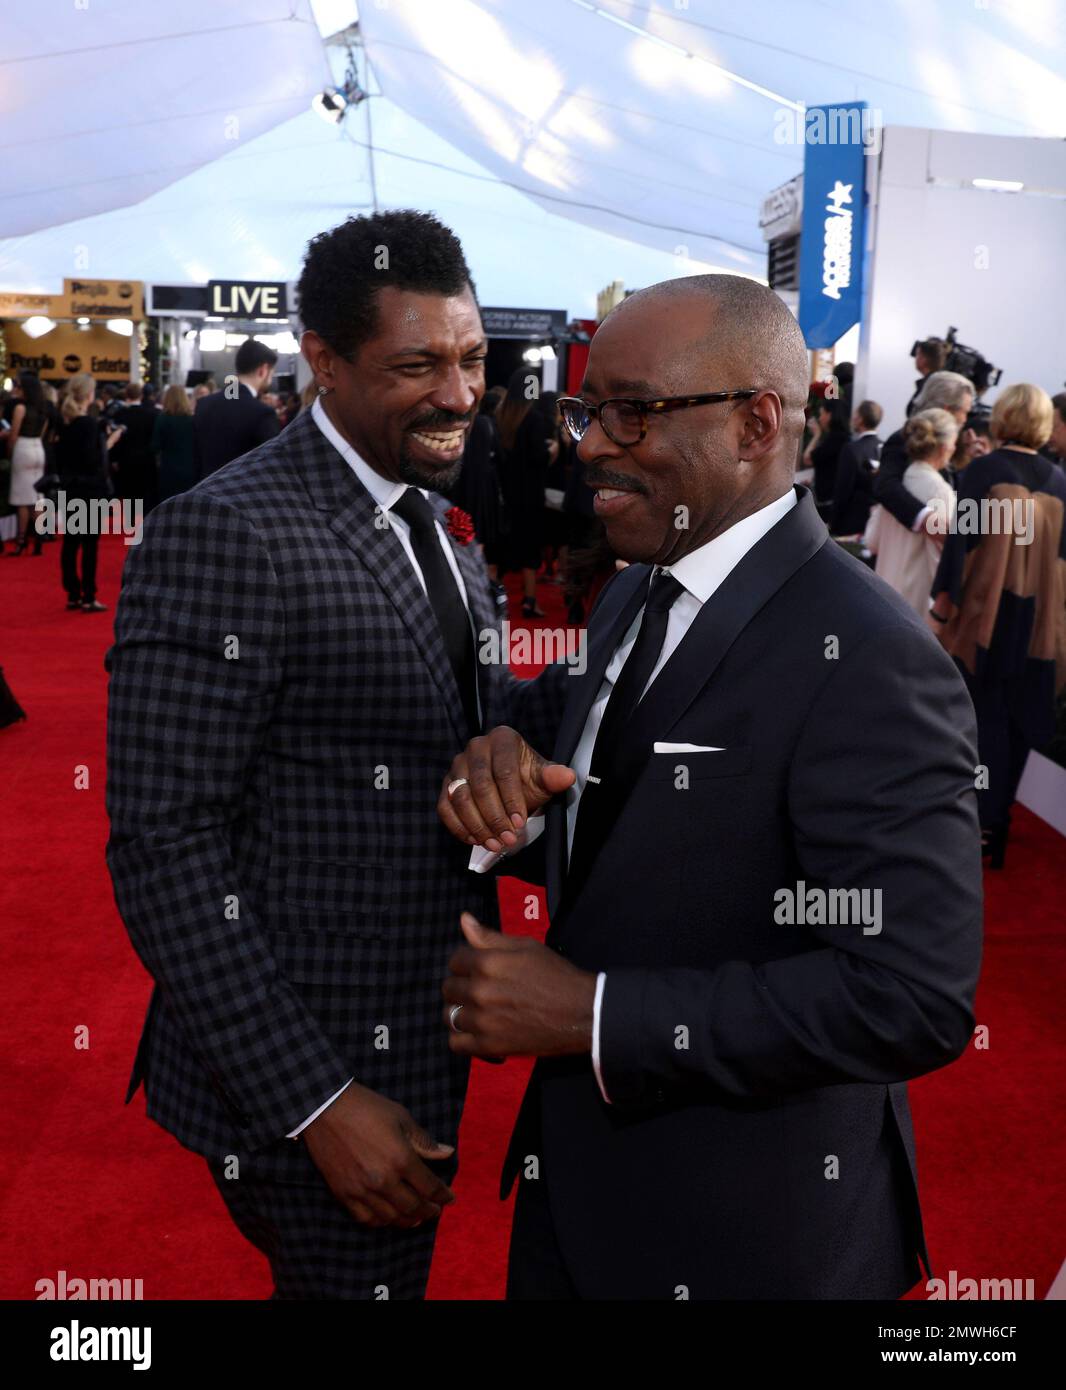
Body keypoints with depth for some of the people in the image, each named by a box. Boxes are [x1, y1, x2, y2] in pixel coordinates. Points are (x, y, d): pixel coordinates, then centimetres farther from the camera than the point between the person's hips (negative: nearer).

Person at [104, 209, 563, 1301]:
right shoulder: (224, 532, -20)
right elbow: (165, 847, -22)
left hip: (421, 1055, 8)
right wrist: (318, 1103, -22)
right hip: (307, 1078, -8)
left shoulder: (433, 531, 8)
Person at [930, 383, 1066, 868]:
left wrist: (944, 594, -6)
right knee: (1018, 716, 14)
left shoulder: (982, 470, -9)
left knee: (982, 713, 3)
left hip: (984, 610, -4)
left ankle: (982, 823, 2)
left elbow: (962, 538, -13)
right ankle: (999, 814, 24)